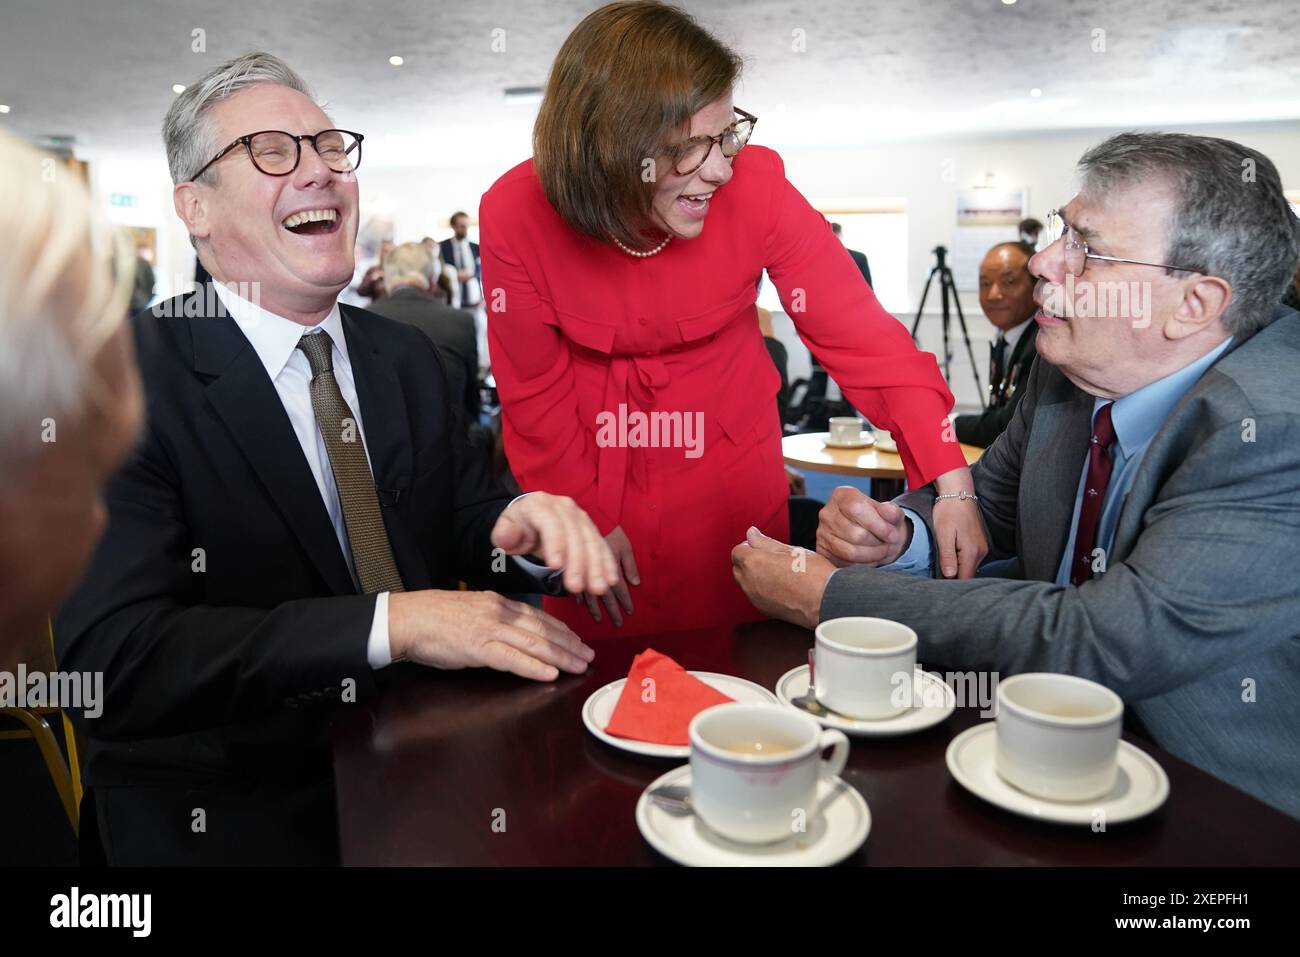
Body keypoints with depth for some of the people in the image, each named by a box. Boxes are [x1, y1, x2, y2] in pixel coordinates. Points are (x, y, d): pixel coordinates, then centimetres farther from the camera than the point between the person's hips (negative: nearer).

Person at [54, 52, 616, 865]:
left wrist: (525, 522, -16)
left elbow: (463, 531, 8)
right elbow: (112, 657, -19)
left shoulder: (408, 358, 6)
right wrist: (391, 623, -26)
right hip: (233, 813, -5)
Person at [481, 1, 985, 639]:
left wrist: (950, 479, -26)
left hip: (732, 475, 0)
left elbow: (857, 330, -20)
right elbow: (535, 388, -10)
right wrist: (588, 517, -7)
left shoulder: (755, 186, -21)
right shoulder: (515, 214, -20)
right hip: (593, 468, 0)